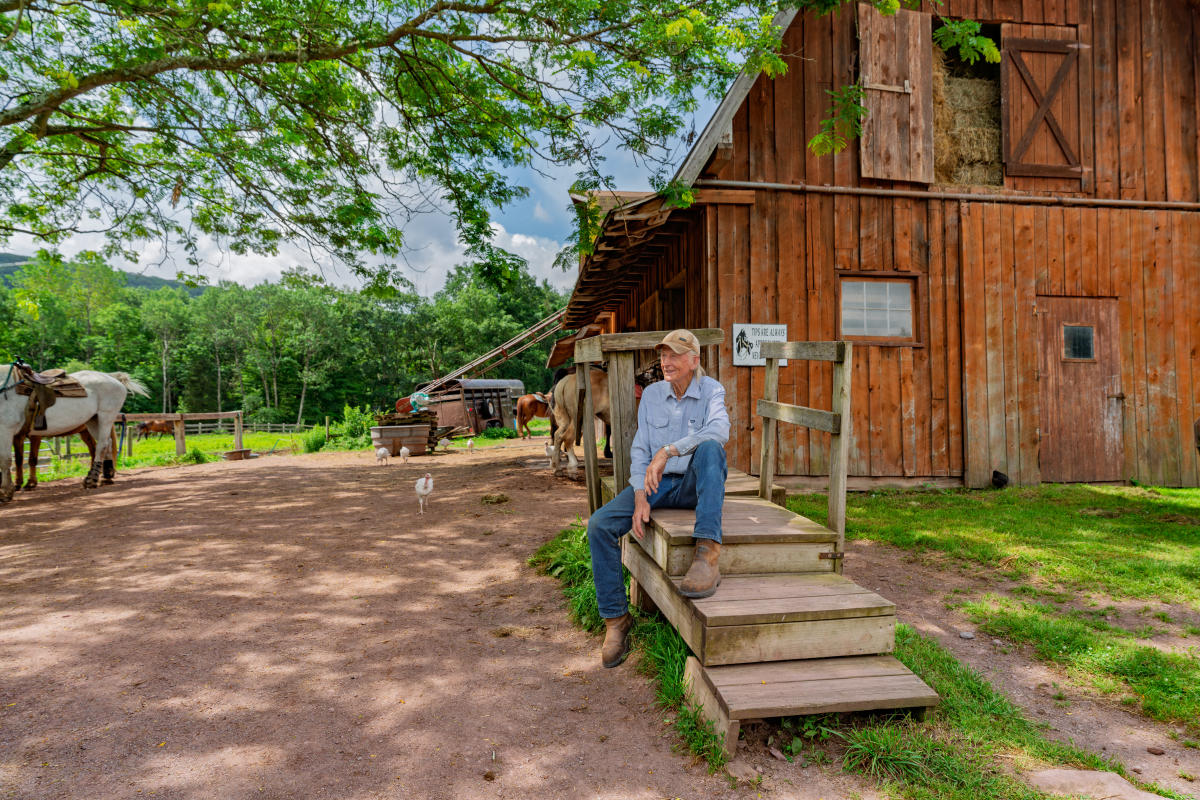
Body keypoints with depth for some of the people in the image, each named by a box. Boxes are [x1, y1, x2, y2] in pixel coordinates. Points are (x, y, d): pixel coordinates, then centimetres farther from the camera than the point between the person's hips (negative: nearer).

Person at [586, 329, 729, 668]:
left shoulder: (711, 391, -4)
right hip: (658, 484, 3)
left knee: (709, 448, -37)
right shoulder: (651, 394, 6)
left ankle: (707, 554, -44)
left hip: (697, 484, -3)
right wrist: (640, 497, -12)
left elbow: (720, 430, -26)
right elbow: (640, 450, 3)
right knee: (599, 524, -19)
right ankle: (616, 619, -8)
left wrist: (668, 451, -35)